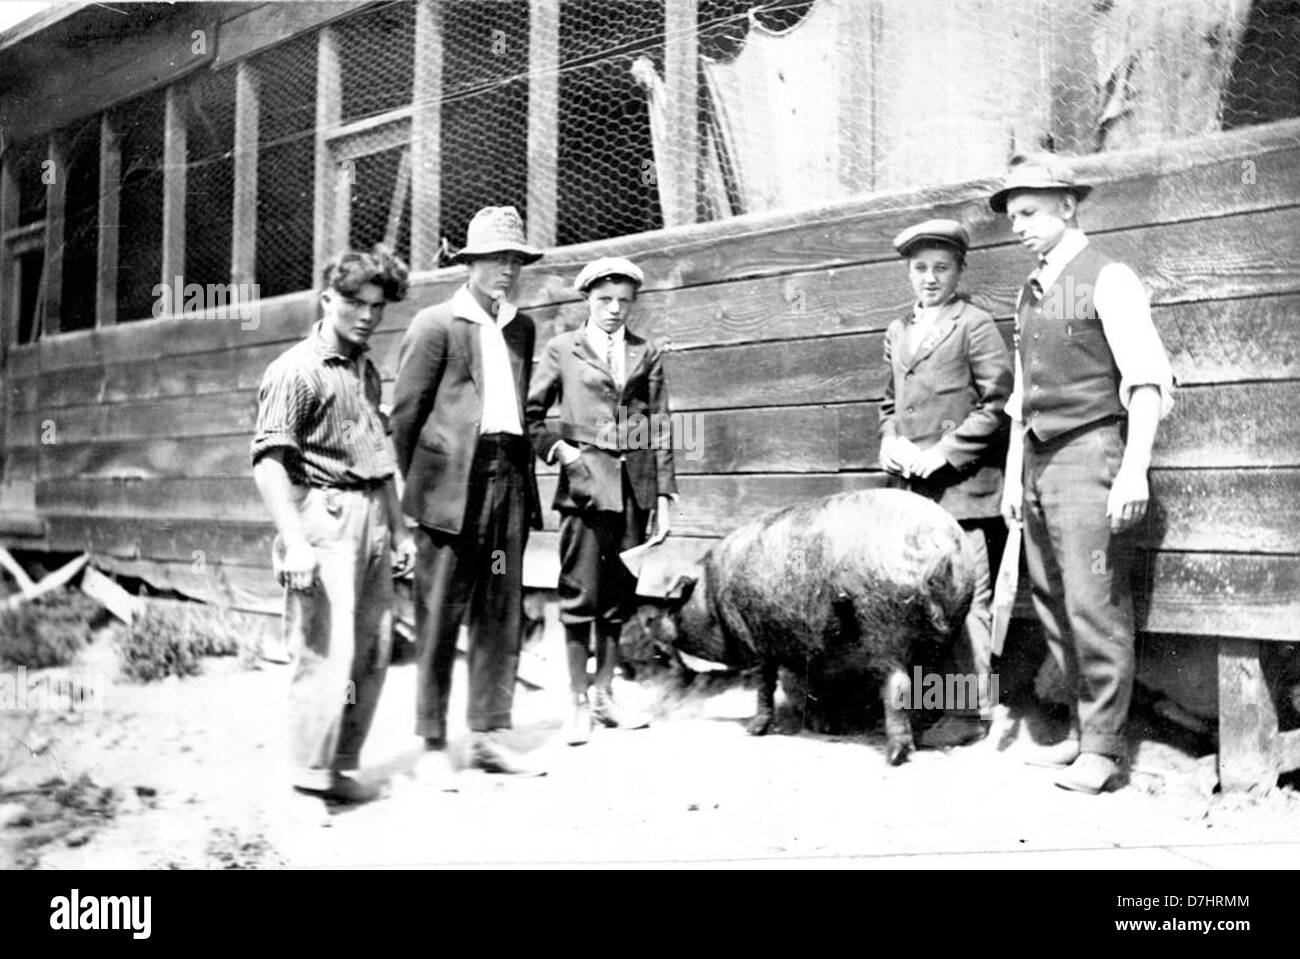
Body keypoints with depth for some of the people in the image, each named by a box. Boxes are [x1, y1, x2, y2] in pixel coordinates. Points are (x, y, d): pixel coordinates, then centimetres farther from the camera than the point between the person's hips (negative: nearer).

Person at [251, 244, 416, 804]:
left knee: (372, 653, 9)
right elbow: (268, 461, -14)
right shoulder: (296, 369, -6)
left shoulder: (367, 371, 18)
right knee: (327, 655, -9)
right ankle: (310, 780, 1)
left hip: (371, 518, 8)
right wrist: (295, 543, -22)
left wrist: (398, 529, 24)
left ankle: (341, 767, 22)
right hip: (325, 517, -8)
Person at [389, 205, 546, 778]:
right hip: (451, 484, -6)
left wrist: (521, 464, 14)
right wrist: (414, 483, -2)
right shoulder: (435, 324, -2)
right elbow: (405, 411, -2)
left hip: (509, 479, 6)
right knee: (439, 617, 0)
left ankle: (488, 736, 17)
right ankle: (432, 744, 8)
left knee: (502, 613, 8)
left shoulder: (522, 329, 16)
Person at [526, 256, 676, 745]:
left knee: (619, 594, 8)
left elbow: (661, 429, 9)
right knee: (580, 593, -4)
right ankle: (578, 703, 6)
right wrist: (557, 448, -10)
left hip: (635, 488, 3)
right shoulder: (562, 349, 6)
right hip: (586, 483, -3)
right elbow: (530, 415, 7)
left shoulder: (647, 355, 12)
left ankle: (604, 695, 20)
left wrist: (665, 494, 4)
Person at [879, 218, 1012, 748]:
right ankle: (933, 702, 15)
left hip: (960, 484, -6)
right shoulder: (897, 331, 18)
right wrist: (890, 444, 5)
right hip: (911, 487, 6)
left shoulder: (974, 324, -1)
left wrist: (942, 454, -12)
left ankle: (973, 711, 5)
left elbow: (997, 403, -7)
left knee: (967, 600, -4)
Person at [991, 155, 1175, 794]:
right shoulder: (1029, 294, 18)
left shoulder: (1107, 280, -4)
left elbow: (1147, 381, -11)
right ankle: (1082, 730, 19)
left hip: (1088, 454, -7)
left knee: (1094, 605, -7)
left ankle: (1103, 748, 1)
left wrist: (1134, 471, -19)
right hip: (1039, 460, 8)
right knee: (1053, 606, 9)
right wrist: (1013, 474, 17)